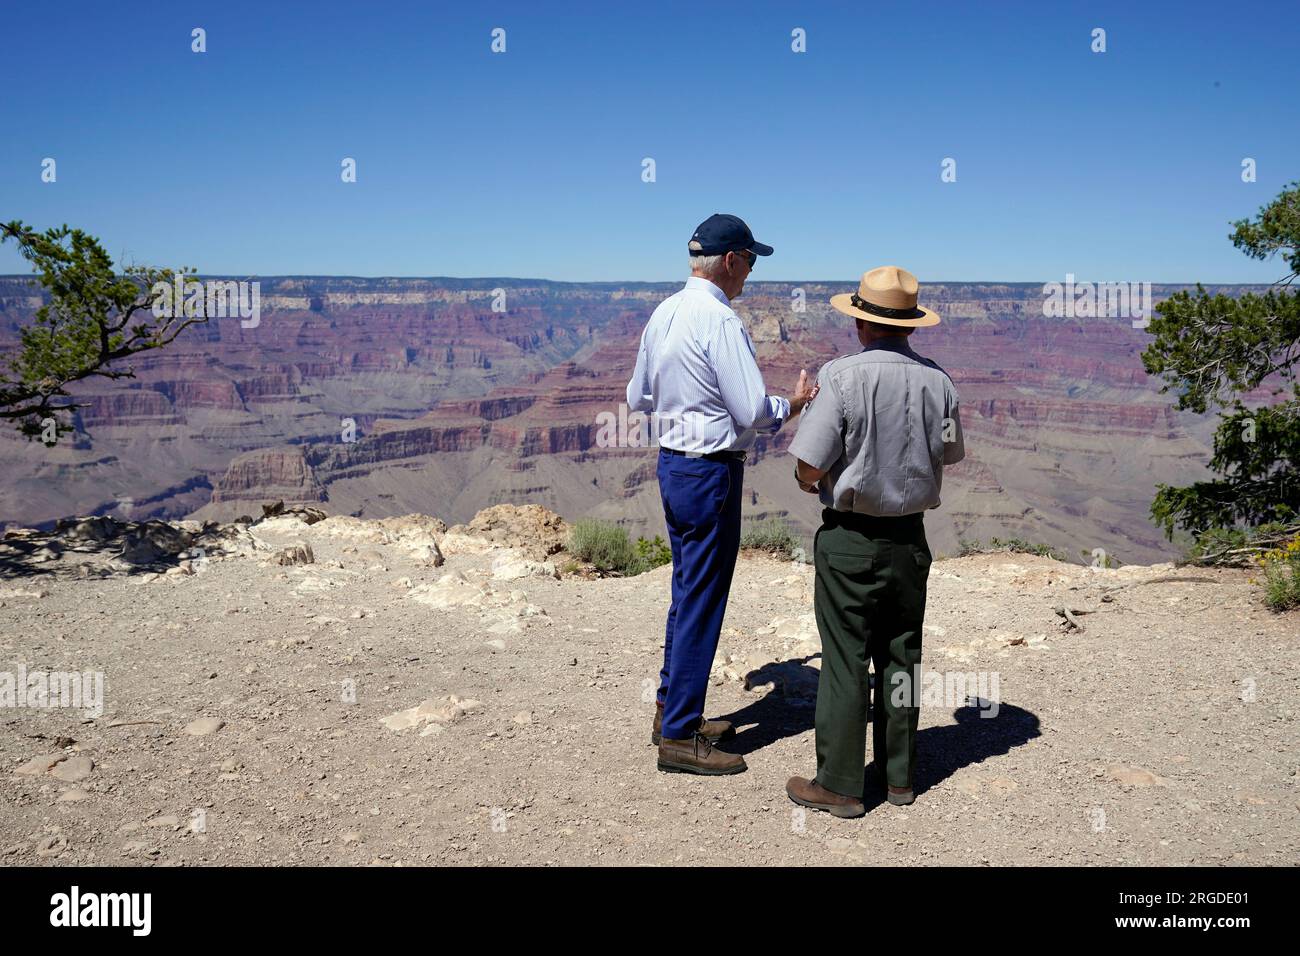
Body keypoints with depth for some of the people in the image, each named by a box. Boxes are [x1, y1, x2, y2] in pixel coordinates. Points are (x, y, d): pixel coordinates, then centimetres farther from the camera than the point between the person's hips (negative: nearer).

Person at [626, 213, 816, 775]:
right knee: (702, 602, 0)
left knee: (687, 592, 20)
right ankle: (679, 737, 9)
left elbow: (637, 398, 16)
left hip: (671, 463, 9)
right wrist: (793, 405, 0)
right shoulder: (720, 321, -19)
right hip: (710, 471, -9)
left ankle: (670, 711, 31)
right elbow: (753, 413, -20)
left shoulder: (663, 314, 8)